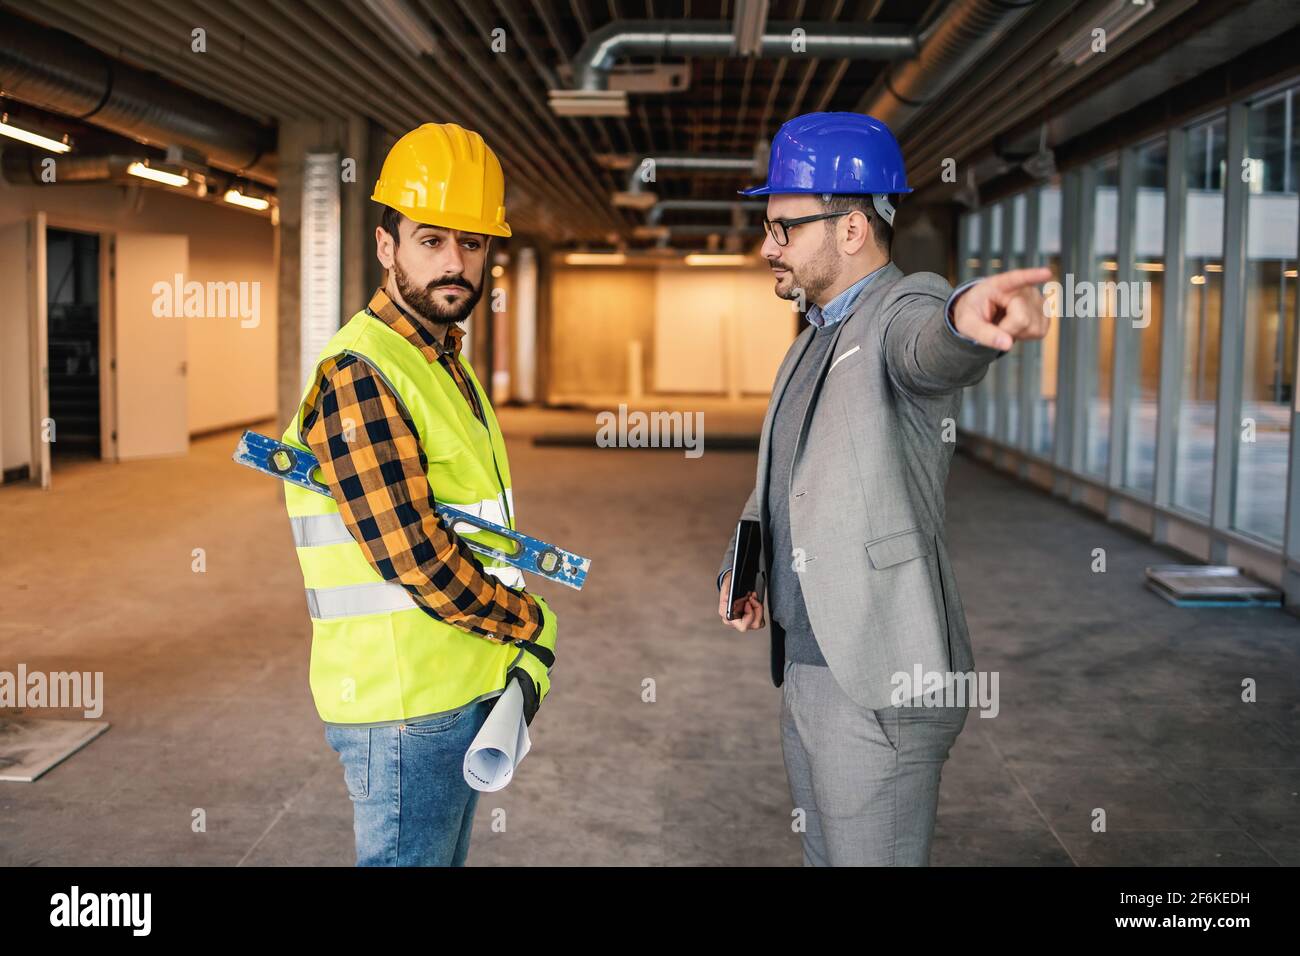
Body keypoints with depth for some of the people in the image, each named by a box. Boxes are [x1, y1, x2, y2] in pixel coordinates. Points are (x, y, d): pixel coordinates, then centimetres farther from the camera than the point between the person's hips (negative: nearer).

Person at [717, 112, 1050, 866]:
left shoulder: (904, 310, -13)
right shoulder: (818, 338, 15)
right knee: (824, 855, 21)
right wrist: (741, 569, 8)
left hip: (880, 683, -9)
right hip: (808, 663, 9)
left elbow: (932, 345, -39)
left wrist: (970, 317, -62)